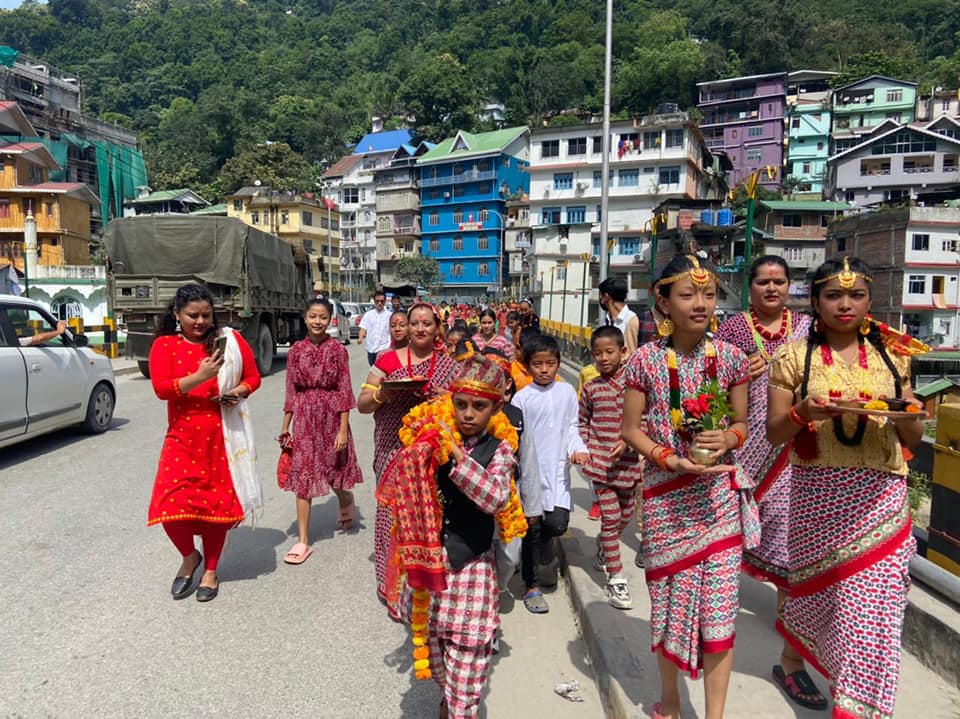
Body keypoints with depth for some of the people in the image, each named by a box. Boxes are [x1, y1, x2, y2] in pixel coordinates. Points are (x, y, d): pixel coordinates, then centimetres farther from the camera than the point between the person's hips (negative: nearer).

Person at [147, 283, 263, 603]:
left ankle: (210, 570, 27)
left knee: (218, 502, 7)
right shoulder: (164, 345, 1)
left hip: (223, 436, 0)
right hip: (183, 436, 0)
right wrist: (199, 377, -25)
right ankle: (189, 557, 22)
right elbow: (161, 388, -12)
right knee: (171, 504, -9)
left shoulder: (230, 339, 3)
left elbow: (253, 376, 8)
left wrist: (239, 391, -13)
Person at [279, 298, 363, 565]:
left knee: (335, 471, 14)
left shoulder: (337, 350, -6)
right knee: (303, 477, 2)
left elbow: (345, 392, -7)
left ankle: (346, 505, 48)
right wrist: (285, 426, 4)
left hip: (332, 417, -1)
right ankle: (303, 541, 9)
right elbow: (291, 391, 5)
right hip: (304, 418, 2)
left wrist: (343, 430, -11)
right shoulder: (296, 350, 1)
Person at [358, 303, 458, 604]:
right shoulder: (387, 360, 4)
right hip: (394, 450, 0)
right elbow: (362, 404, 6)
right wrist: (381, 394, -15)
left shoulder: (449, 365, 6)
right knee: (392, 507, -1)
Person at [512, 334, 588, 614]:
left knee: (558, 522, -10)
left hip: (558, 470, 2)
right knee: (531, 528, 5)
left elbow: (572, 428, 10)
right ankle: (532, 586, 23)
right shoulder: (522, 397, -5)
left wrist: (578, 449, -9)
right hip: (530, 471, -2)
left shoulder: (567, 392, 3)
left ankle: (542, 552, 27)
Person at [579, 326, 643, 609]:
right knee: (610, 517, -1)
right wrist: (583, 447, -2)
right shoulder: (591, 389, 0)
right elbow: (582, 421, 11)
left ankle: (602, 546, 49)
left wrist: (628, 441, -18)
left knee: (625, 515, 18)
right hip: (600, 462, -1)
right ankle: (615, 578, 9)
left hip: (628, 462, 1)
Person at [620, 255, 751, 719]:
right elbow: (631, 429, -2)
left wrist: (727, 439, -14)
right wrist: (672, 459, -17)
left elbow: (741, 423, 8)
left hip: (719, 494, 1)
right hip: (666, 496, -1)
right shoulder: (646, 359, -7)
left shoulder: (729, 357, -2)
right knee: (669, 598, 13)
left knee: (720, 606, 3)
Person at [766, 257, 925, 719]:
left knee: (871, 600, 0)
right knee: (820, 587, 13)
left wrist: (908, 417, -12)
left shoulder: (891, 355, 6)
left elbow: (913, 439, 9)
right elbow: (774, 434, -2)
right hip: (818, 494, -1)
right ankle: (791, 660, 42)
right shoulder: (795, 357, -2)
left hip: (879, 495, 2)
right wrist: (804, 411, -21)